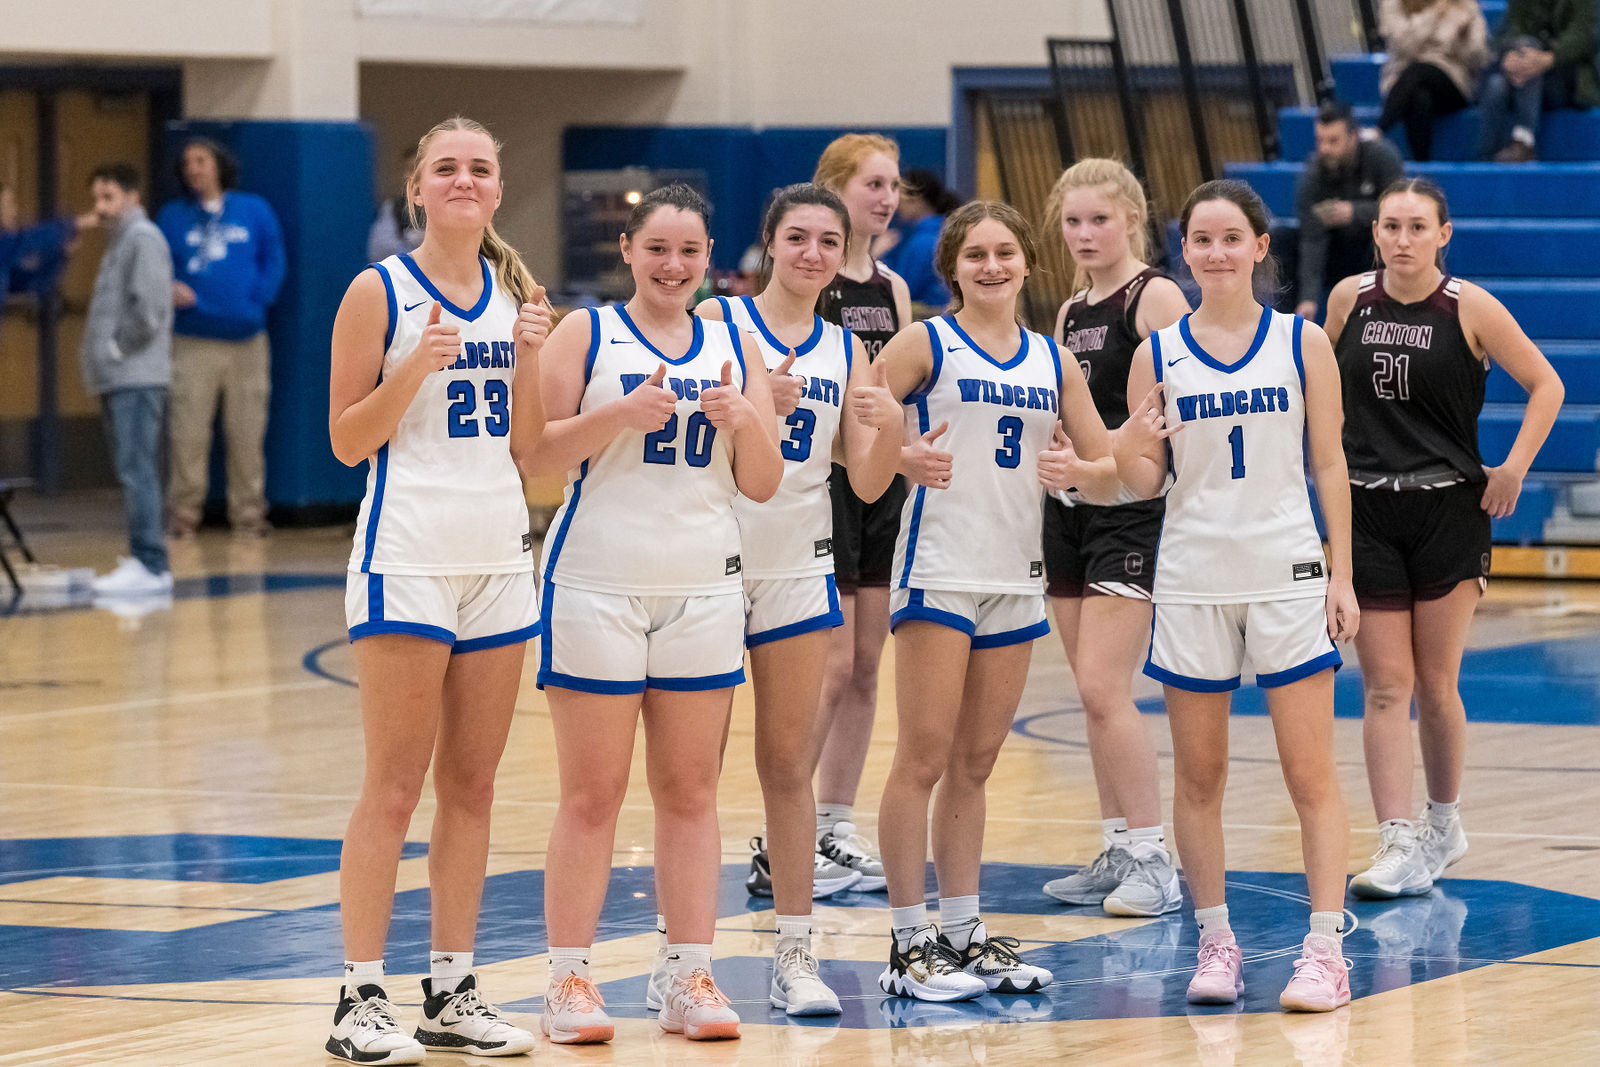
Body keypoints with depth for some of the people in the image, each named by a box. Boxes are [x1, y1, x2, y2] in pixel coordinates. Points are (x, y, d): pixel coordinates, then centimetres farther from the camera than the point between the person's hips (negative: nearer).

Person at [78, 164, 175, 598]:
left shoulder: (143, 239, -9)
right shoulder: (118, 241, 21)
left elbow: (149, 308, -20)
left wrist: (117, 349, -12)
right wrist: (99, 351, 13)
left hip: (137, 378, -10)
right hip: (119, 379, 10)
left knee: (137, 471, -13)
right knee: (135, 473, 12)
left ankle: (148, 566, -16)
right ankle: (145, 560, 15)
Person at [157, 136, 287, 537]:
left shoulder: (255, 211, 9)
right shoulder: (174, 217, 9)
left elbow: (274, 260, 9)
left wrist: (259, 301, -5)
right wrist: (168, 290, -12)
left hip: (246, 338, 0)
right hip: (193, 342, 0)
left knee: (247, 432, 2)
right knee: (188, 432, -5)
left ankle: (248, 511, 11)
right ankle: (184, 511, 4)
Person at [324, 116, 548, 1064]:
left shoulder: (517, 294, 9)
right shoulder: (380, 293, -4)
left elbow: (527, 448, 10)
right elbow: (347, 442, -6)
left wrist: (529, 356, -5)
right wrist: (416, 367, -19)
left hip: (499, 557, 5)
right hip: (408, 557, -5)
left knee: (472, 785, 8)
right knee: (394, 787, -5)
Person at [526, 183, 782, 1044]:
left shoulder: (733, 348, 11)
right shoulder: (585, 335, 1)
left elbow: (763, 484, 10)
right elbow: (536, 455, -6)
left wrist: (742, 420, -10)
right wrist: (619, 415, -20)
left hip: (703, 592, 4)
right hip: (597, 588, -4)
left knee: (690, 792, 6)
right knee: (592, 795, -1)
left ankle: (690, 979, 10)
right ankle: (569, 980, 4)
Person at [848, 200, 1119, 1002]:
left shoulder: (1051, 363, 12)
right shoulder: (923, 346, -2)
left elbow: (1112, 477, 14)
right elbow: (867, 478, -2)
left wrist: (1078, 471, -8)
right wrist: (883, 429, -24)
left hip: (1015, 579, 5)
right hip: (938, 569, -5)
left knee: (975, 763, 11)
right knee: (924, 758, -6)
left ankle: (964, 934, 16)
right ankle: (908, 944, -3)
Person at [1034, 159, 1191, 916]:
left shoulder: (1156, 298, -8)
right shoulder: (1071, 311, 15)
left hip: (1131, 511, -8)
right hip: (1068, 507, 8)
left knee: (1103, 689, -15)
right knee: (1093, 697, 9)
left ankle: (1154, 861, -11)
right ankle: (1117, 853, 15)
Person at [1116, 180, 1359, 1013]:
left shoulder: (1303, 343, 1)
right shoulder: (1157, 355, 3)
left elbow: (1329, 464, 3)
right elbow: (1147, 481, 5)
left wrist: (1340, 573, -3)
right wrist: (1130, 449, -18)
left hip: (1288, 576, -2)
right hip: (1193, 581, 2)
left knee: (1310, 772, -4)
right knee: (1198, 776, 6)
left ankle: (1325, 948, -3)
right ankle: (1216, 942, 15)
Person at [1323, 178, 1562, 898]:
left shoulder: (1470, 309, -6)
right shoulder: (1349, 299, 3)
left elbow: (1546, 386, 1)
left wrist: (1514, 467, -8)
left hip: (1448, 511, -2)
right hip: (1366, 515, 2)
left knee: (1435, 684, 4)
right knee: (1385, 687, -4)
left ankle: (1444, 823, 24)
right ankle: (1398, 846, -8)